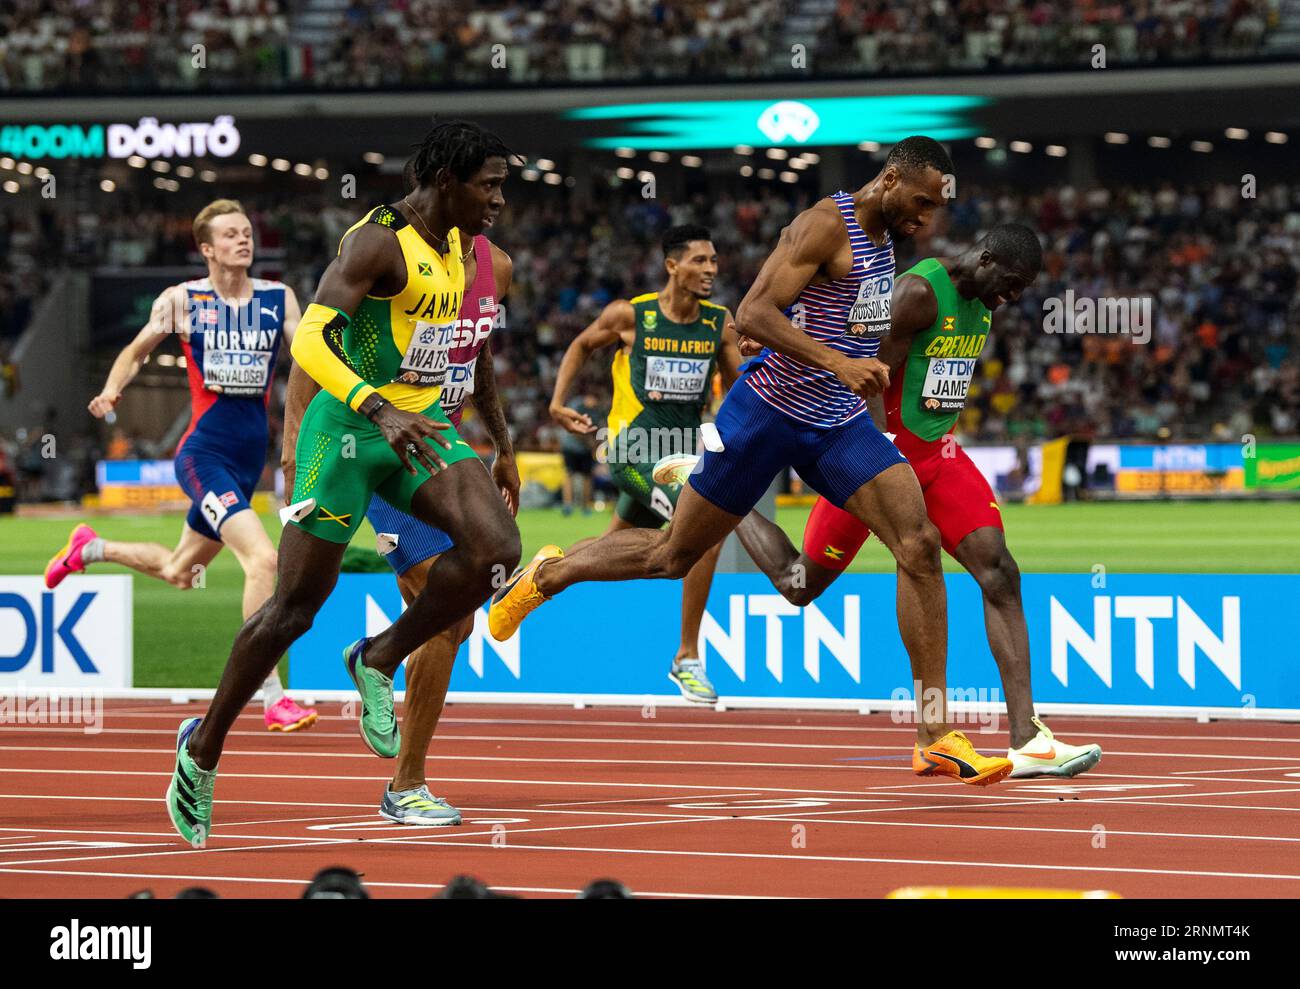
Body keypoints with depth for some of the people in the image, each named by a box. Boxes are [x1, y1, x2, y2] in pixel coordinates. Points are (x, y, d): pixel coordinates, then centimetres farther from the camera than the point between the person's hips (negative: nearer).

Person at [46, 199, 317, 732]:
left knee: (179, 572, 22)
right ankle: (272, 698, -21)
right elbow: (136, 351, 10)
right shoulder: (181, 300, -2)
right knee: (263, 558, -24)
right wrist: (112, 389, -9)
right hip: (204, 452, -6)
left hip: (250, 459, 6)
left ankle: (90, 548, 51)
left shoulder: (279, 299, 5)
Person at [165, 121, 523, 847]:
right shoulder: (378, 242, -18)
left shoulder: (454, 245, 9)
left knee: (497, 547, -19)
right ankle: (204, 747, 17)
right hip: (349, 429, -7)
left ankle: (379, 661, 1)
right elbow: (309, 340, -29)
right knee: (295, 608, -1)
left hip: (419, 423, 7)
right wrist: (378, 411, -41)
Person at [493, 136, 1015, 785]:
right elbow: (753, 314, -26)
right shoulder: (826, 225, -17)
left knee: (920, 545, -12)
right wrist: (838, 362, -33)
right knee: (674, 555, 6)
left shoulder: (883, 234, 10)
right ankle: (547, 574, 34)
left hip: (839, 421, 7)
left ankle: (934, 738, -12)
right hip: (771, 410, -7)